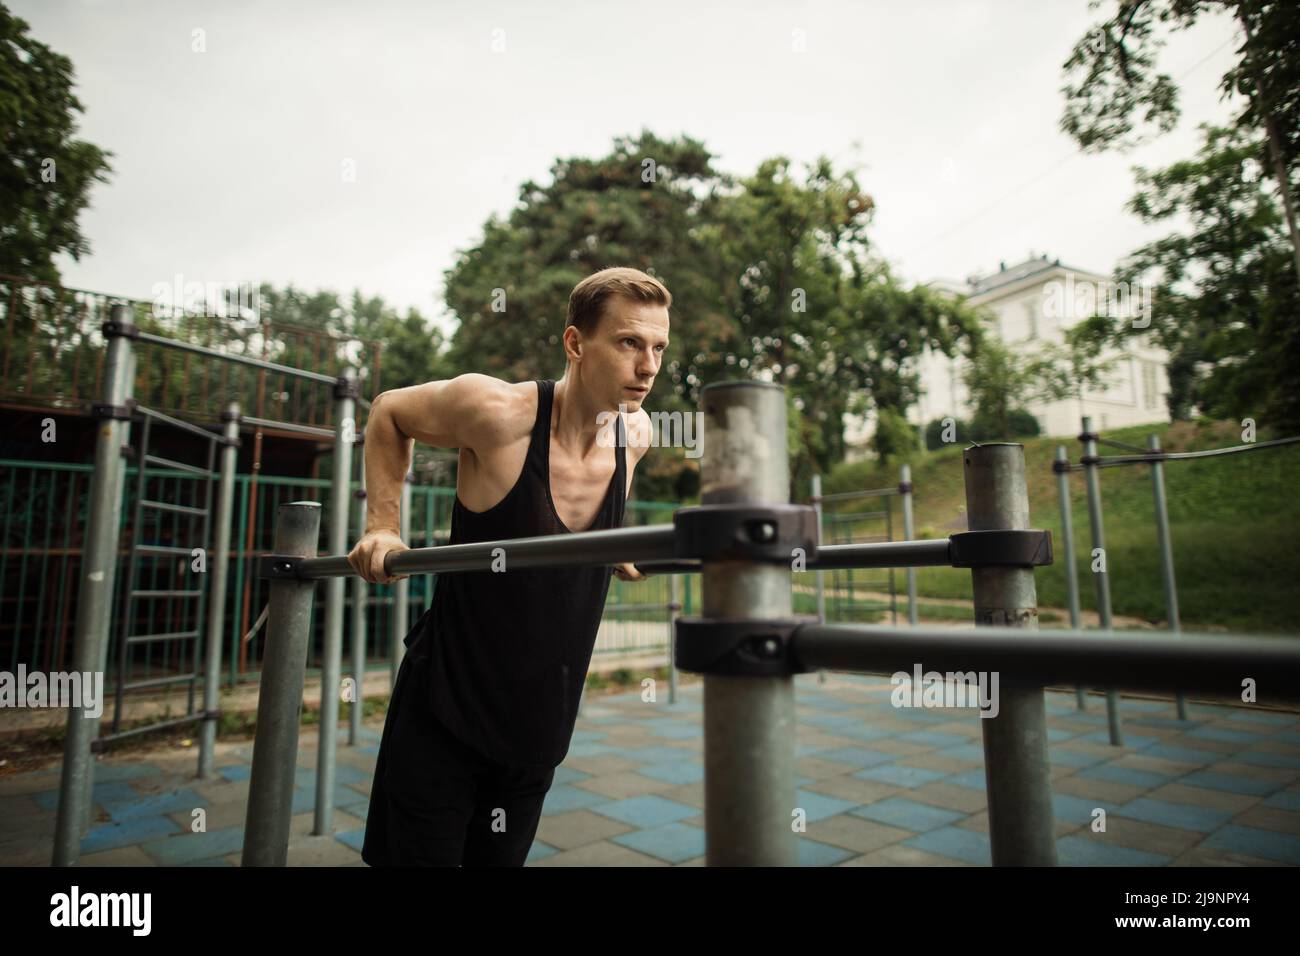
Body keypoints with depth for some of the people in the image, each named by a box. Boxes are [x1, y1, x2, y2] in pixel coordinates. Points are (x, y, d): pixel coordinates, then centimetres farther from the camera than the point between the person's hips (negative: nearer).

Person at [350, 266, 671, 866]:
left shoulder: (635, 433, -5)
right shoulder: (500, 411, -22)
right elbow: (389, 413, -4)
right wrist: (381, 527, -11)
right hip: (446, 710, -5)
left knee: (501, 857, 20)